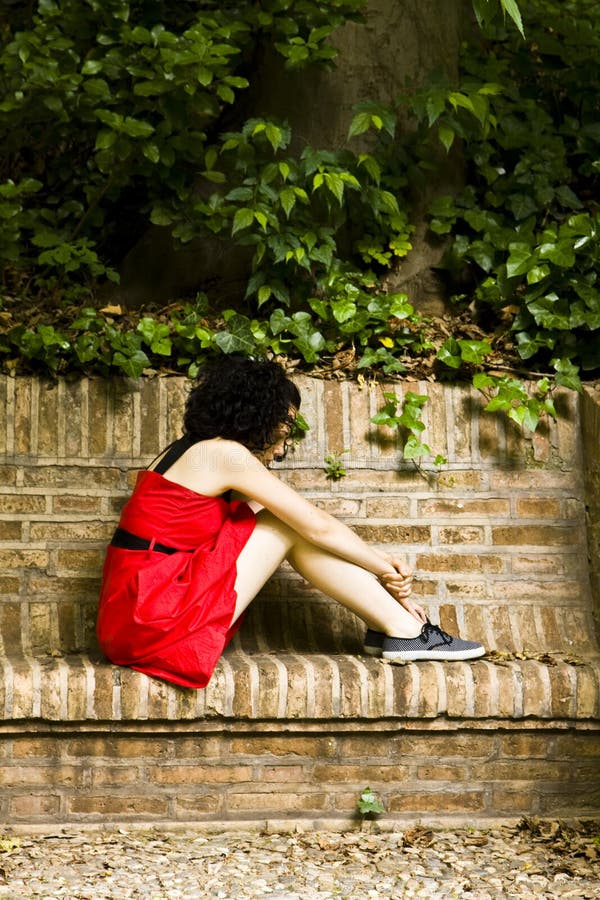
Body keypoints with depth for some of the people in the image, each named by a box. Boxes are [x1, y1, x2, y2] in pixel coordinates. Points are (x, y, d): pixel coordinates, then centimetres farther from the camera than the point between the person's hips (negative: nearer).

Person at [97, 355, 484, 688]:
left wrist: (382, 581, 13)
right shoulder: (225, 454, -11)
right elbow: (318, 526, -7)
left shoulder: (197, 452, 18)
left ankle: (402, 625, 4)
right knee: (293, 525, -6)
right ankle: (405, 631, -2)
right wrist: (387, 567, 7)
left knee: (289, 523, 6)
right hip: (153, 617, -9)